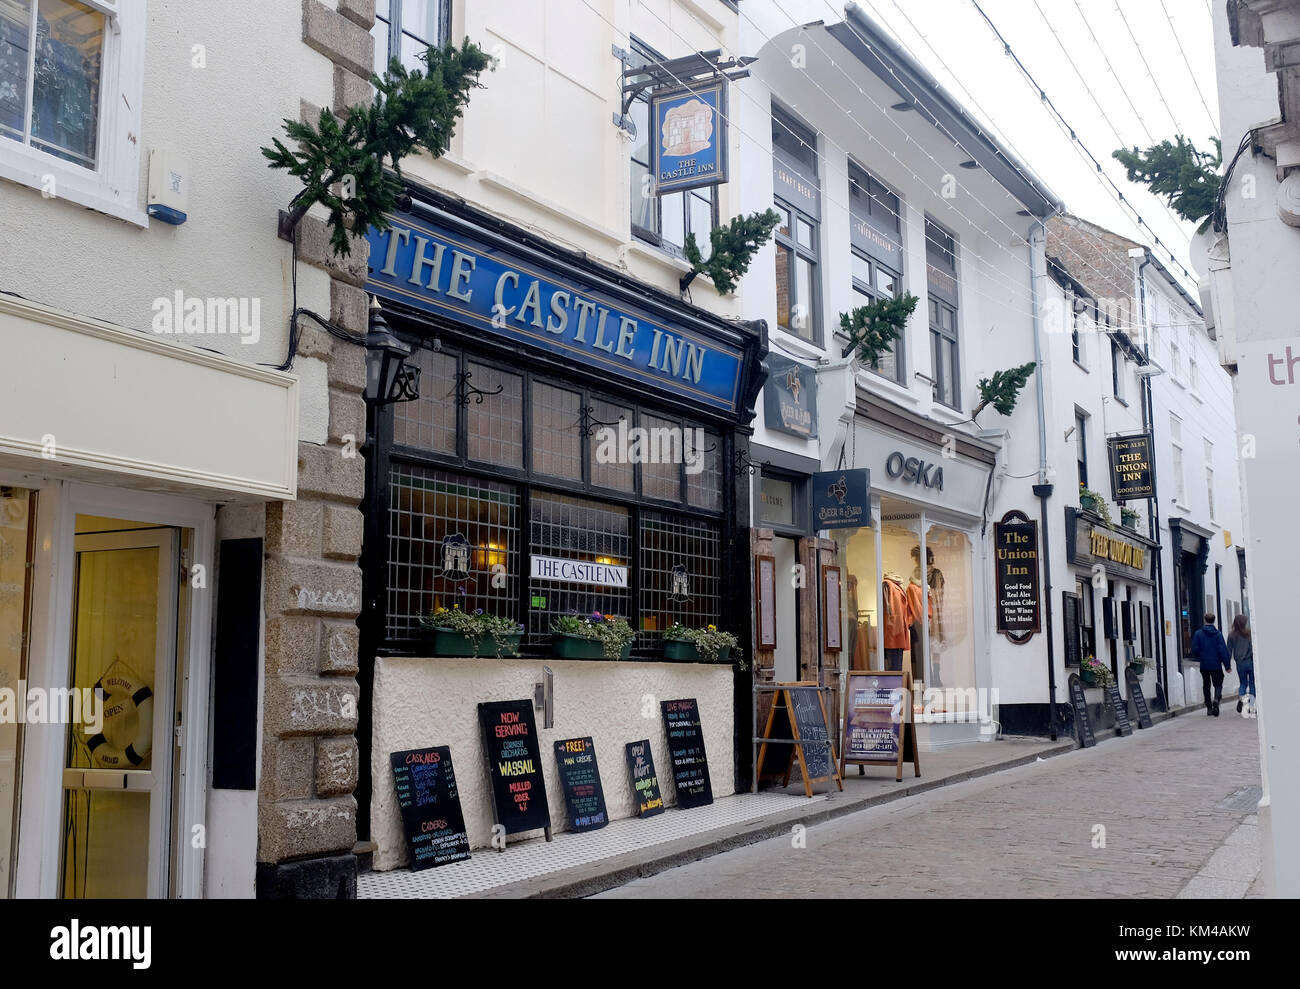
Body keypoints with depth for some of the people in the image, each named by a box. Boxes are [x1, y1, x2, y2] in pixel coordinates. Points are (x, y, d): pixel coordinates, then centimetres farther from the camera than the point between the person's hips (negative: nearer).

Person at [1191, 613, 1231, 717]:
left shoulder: (1198, 633, -3)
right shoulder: (1218, 634, -5)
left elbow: (1194, 649, -4)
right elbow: (1223, 650, -8)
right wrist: (1227, 665, -4)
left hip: (1204, 665, 1)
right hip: (1216, 665, -1)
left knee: (1206, 686, 12)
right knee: (1218, 684, 8)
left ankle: (1209, 708, 13)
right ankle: (1216, 699, -21)